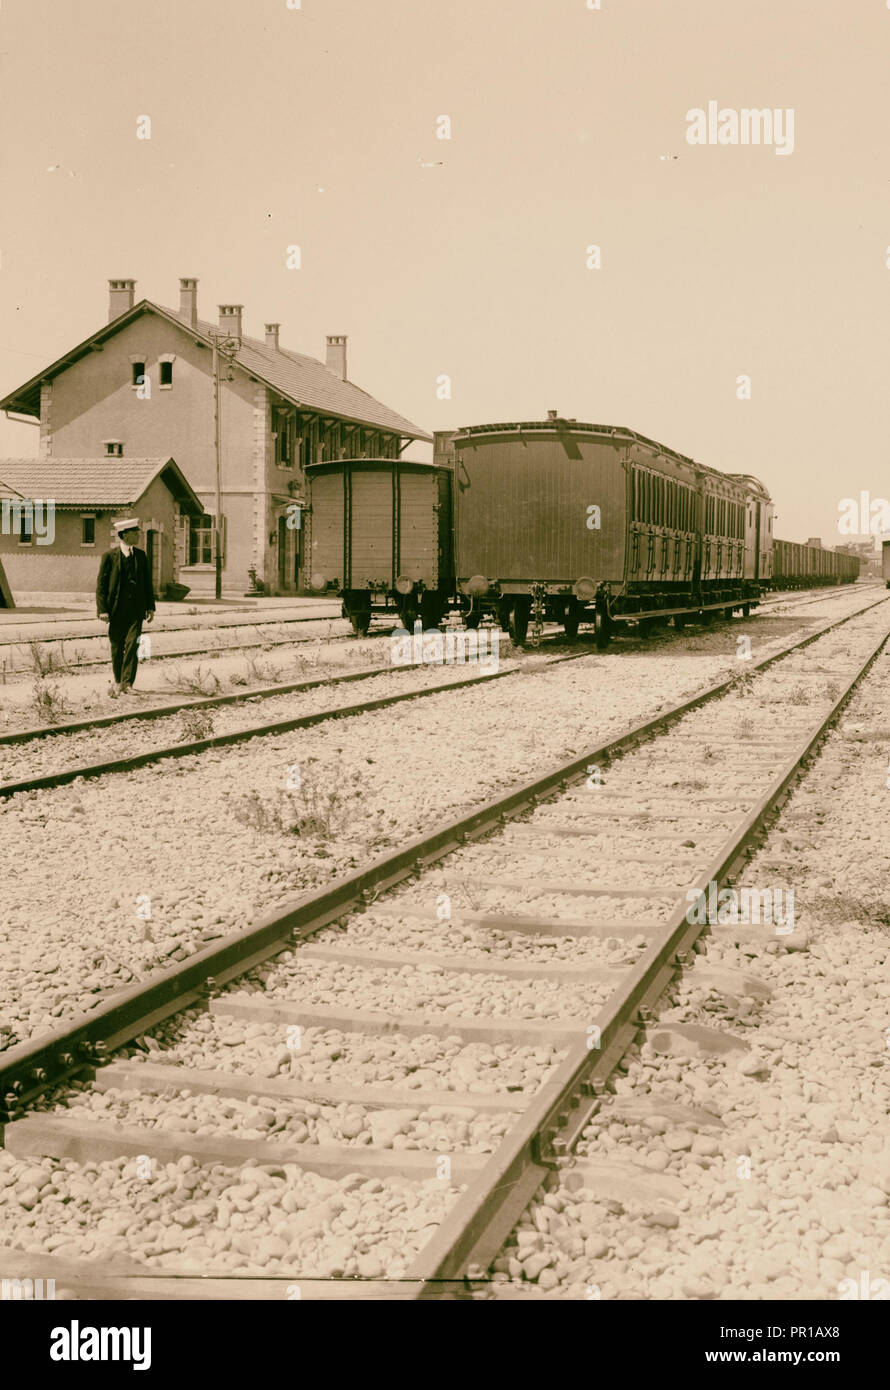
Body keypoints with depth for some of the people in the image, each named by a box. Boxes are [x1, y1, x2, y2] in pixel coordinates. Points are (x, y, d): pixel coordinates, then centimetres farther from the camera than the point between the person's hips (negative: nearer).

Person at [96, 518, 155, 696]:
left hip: (135, 609, 2)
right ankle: (118, 681, 24)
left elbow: (147, 583, 15)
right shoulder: (109, 556, -3)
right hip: (117, 609, -2)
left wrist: (150, 607, 10)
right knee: (117, 648, 7)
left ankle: (126, 683, -8)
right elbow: (101, 584, -3)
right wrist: (102, 609, -10)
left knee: (132, 645, -10)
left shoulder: (141, 555, 9)